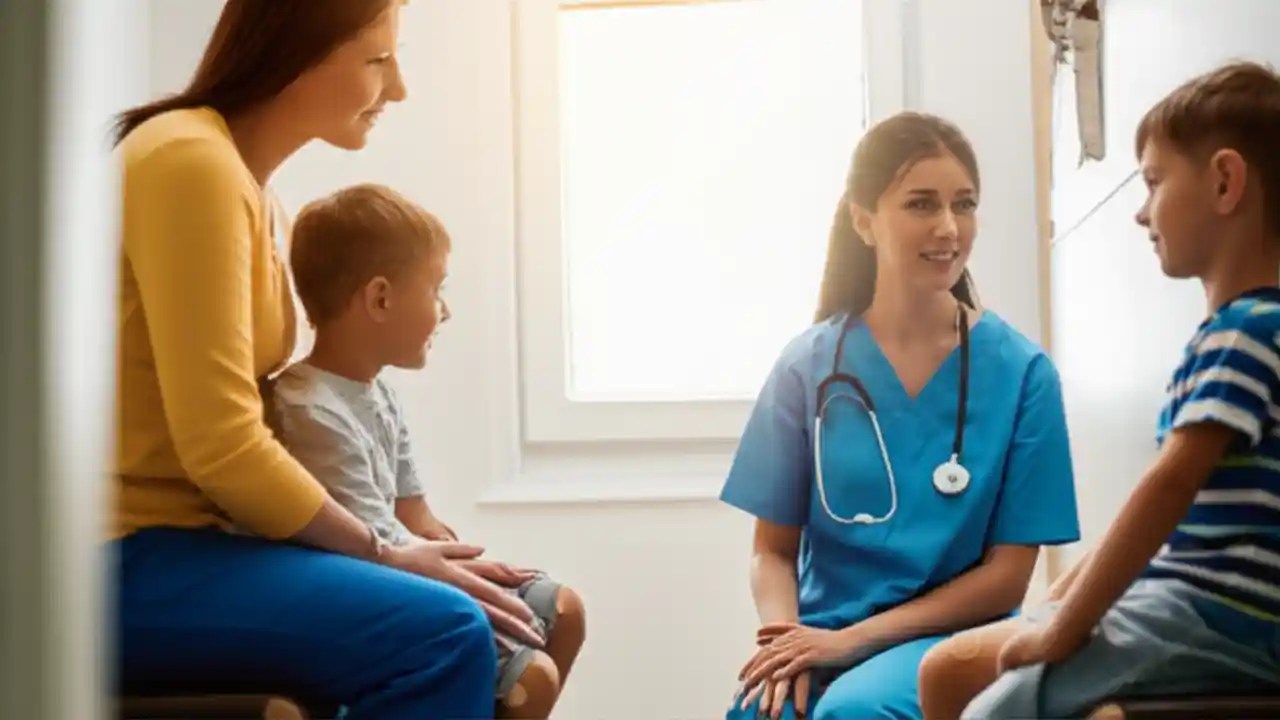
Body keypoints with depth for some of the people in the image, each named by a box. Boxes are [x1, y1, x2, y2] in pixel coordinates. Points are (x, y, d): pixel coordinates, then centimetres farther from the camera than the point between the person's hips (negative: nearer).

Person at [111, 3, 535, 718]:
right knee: (442, 633, -22)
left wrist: (385, 554, -1)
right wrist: (385, 556, -9)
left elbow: (241, 421, 8)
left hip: (175, 539, 10)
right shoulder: (191, 162, -15)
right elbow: (222, 448, -20)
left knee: (453, 622, 6)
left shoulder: (245, 181, 15)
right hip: (121, 560, -10)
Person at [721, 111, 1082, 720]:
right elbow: (773, 549, 7)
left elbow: (1006, 576, -2)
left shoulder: (1021, 372, -2)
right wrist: (787, 642, -15)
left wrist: (853, 638, -12)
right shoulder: (810, 364, 3)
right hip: (821, 639, 2)